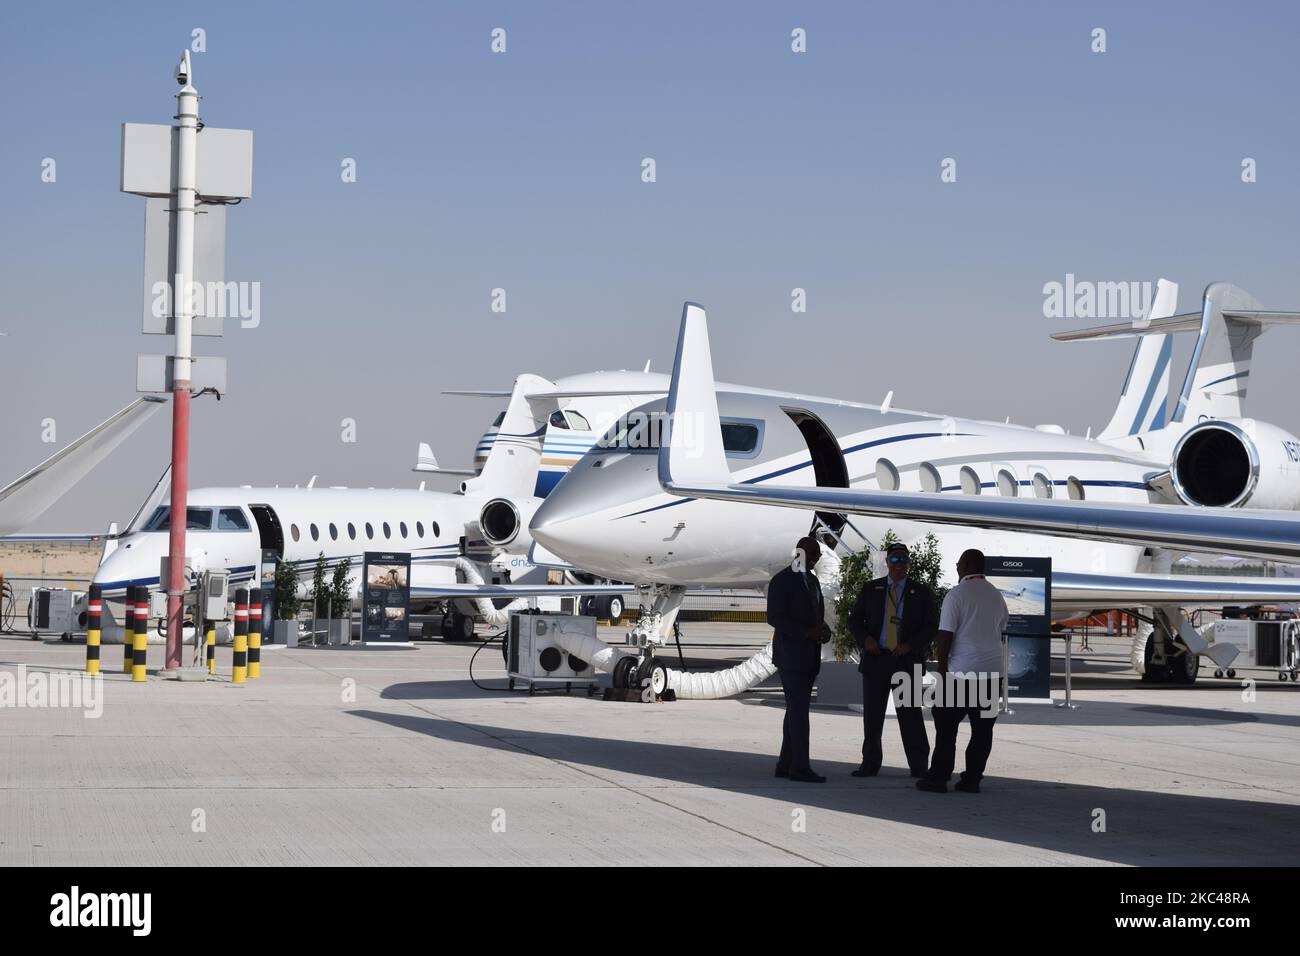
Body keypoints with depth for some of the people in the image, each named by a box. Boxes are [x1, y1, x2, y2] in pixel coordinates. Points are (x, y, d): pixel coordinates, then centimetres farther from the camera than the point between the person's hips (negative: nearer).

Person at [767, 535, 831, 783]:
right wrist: (808, 632, -21)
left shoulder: (812, 581, 17)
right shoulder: (782, 580, -8)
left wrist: (824, 630, 1)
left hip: (809, 657, 8)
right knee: (799, 710, -12)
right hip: (790, 653, -8)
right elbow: (774, 617, -15)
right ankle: (800, 767, -14)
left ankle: (786, 764, 11)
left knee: (796, 710, 8)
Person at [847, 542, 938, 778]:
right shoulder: (871, 589, 10)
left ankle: (919, 765, 5)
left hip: (907, 660, -2)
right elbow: (854, 620, 10)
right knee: (872, 714, 4)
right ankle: (870, 764, 12)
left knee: (910, 714, -2)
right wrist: (865, 638, -10)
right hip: (876, 658, 2)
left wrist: (911, 645, -12)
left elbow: (932, 627, 3)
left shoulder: (921, 593, 7)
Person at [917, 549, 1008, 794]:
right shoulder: (997, 596, 12)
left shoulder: (957, 594, -8)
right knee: (983, 728, 6)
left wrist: (942, 666, -4)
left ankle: (938, 778, 2)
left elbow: (946, 634, -10)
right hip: (993, 670, 5)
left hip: (962, 671, -5)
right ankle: (972, 779, 6)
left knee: (947, 727, 1)